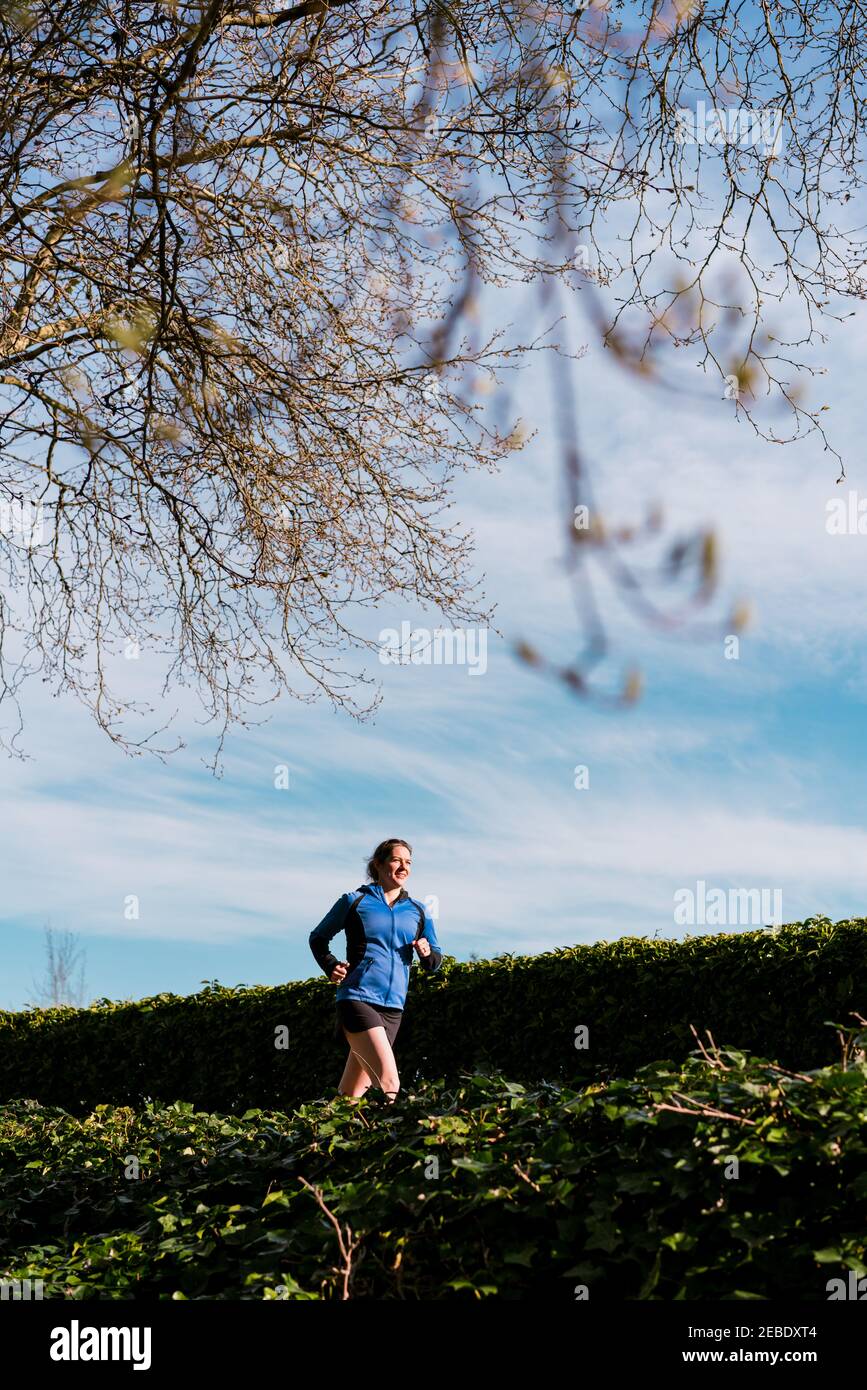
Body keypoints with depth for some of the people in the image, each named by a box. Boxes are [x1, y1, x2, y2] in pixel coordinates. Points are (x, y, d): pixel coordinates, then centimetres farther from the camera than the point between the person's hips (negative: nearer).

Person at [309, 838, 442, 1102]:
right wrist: (331, 967, -3)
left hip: (393, 1007, 5)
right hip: (357, 998, -5)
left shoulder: (418, 912, 14)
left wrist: (427, 953, -4)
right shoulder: (355, 901, 4)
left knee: (351, 1094, 8)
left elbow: (435, 962, 19)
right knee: (389, 1083, -22)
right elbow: (317, 938, 15)